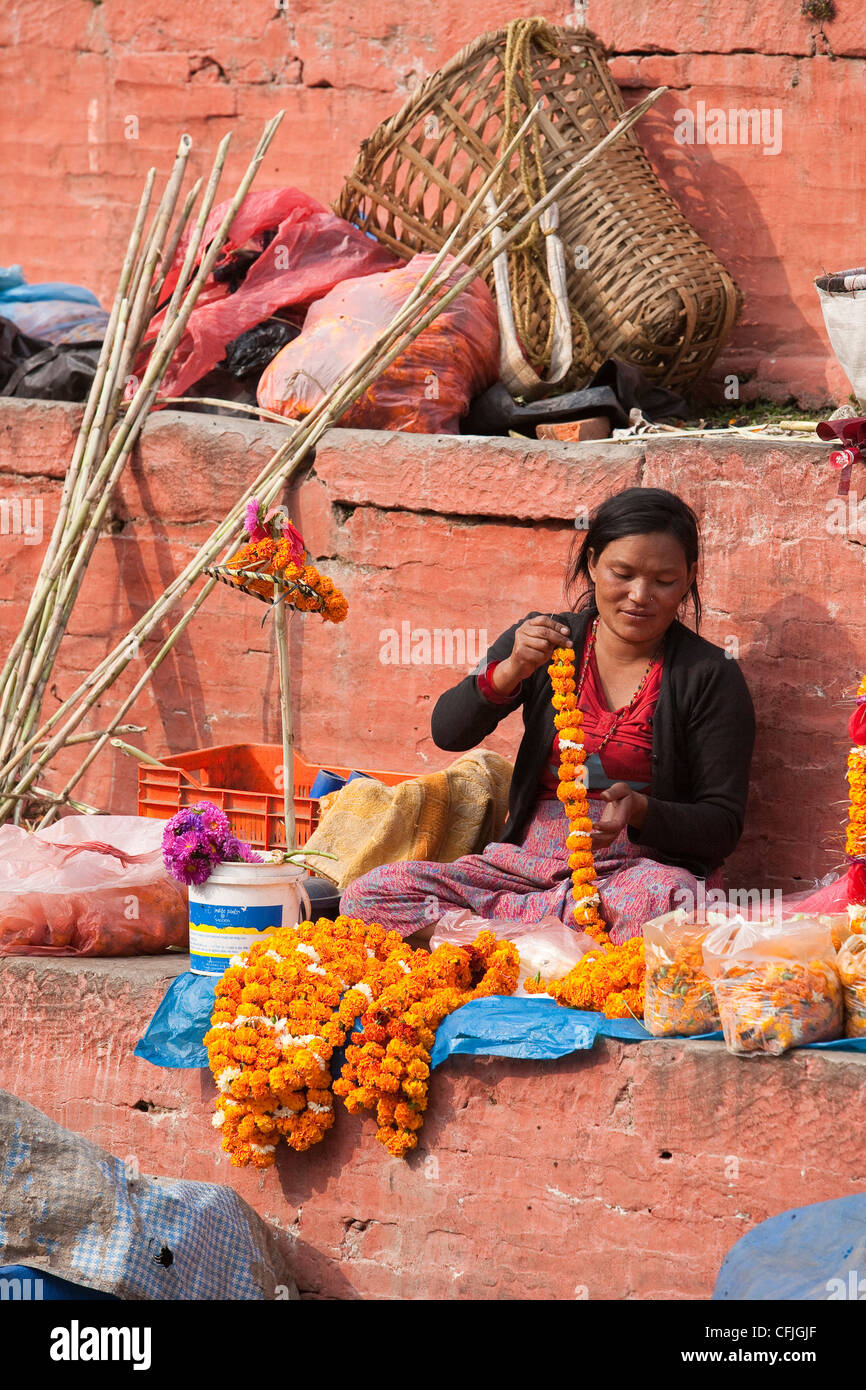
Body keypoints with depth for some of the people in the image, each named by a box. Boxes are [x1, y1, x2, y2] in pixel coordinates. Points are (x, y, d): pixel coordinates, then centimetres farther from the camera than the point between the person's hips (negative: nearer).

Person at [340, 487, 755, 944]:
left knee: (663, 898, -42)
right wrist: (510, 671, -22)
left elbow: (722, 824, -2)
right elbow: (448, 732, -2)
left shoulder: (710, 677, 0)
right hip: (526, 862, 3)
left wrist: (639, 811, -23)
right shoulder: (543, 641, 9)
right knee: (367, 896, -18)